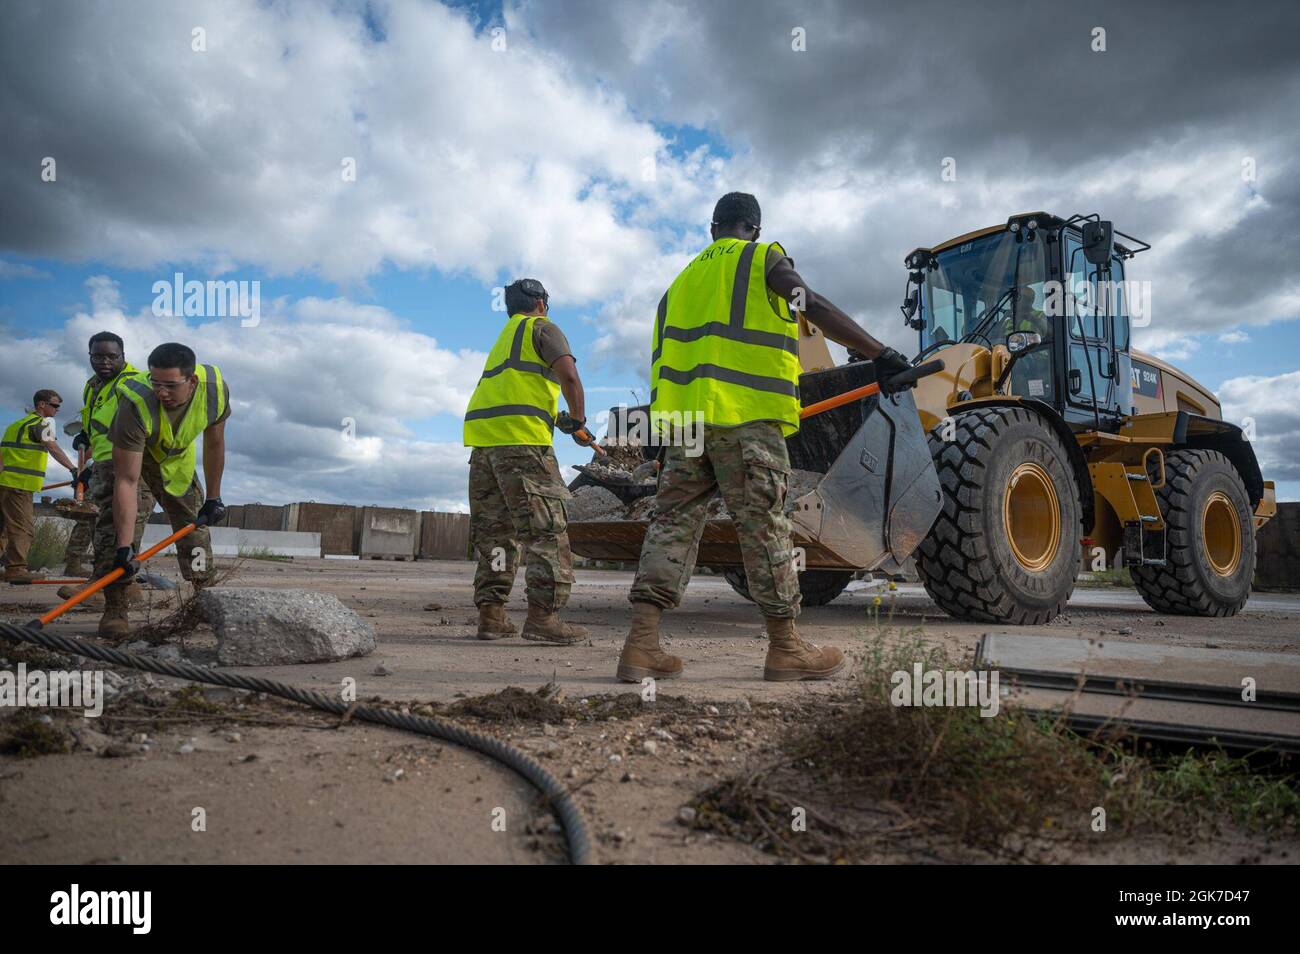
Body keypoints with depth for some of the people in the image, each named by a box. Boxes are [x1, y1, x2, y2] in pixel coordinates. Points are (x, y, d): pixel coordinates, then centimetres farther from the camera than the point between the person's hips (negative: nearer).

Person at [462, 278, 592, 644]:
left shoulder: (504, 337, 32)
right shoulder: (542, 327, 8)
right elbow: (569, 376, -9)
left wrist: (555, 417, 31)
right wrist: (578, 420, 3)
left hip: (482, 438, 8)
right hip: (521, 438, -8)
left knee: (493, 529, 9)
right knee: (546, 526, -9)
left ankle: (490, 614, 6)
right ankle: (542, 616, -16)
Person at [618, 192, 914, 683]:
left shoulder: (682, 280, 25)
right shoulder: (763, 259, 7)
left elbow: (661, 359, 22)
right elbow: (816, 308, -10)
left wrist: (662, 425, 28)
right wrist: (881, 354, -15)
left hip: (683, 416, 6)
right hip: (745, 416, -5)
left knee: (672, 520, 5)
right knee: (764, 527, -1)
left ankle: (641, 643, -2)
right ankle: (785, 647, 8)